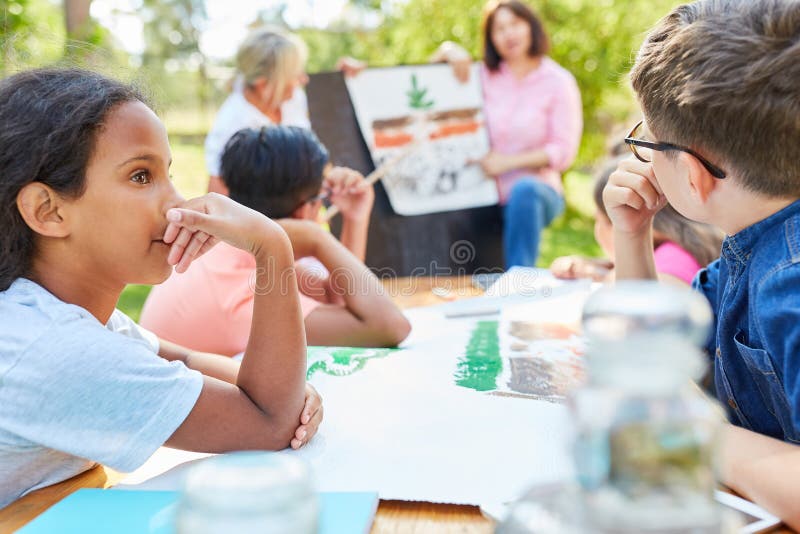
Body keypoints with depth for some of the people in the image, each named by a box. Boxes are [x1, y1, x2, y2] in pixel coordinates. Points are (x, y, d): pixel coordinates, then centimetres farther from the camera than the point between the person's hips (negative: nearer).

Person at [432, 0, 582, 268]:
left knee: (524, 189, -38)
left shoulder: (558, 81, -1)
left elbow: (564, 152, -7)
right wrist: (449, 50, -4)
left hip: (536, 191, -2)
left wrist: (508, 161, -15)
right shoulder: (484, 75, 8)